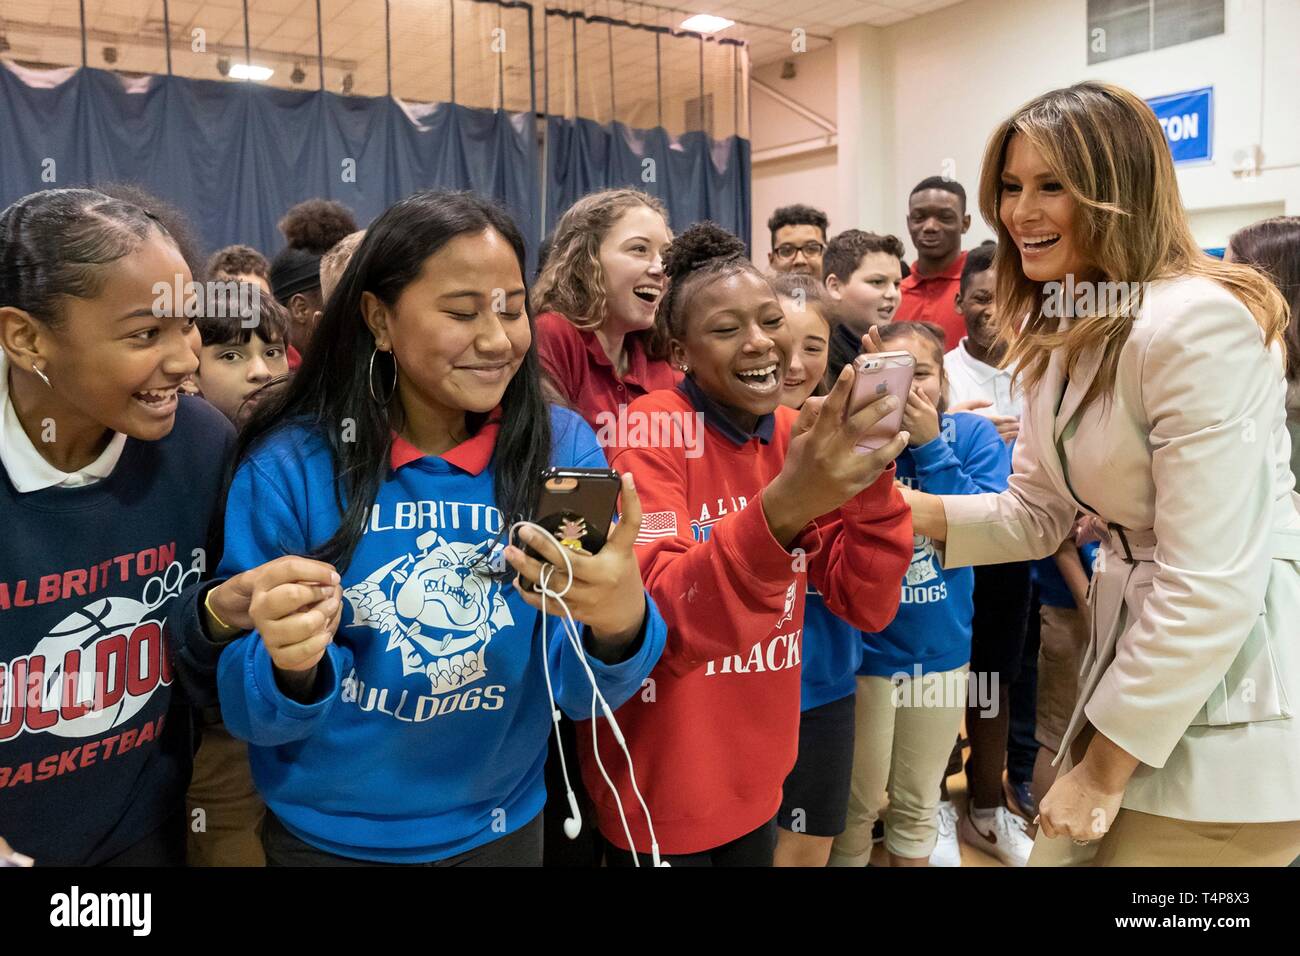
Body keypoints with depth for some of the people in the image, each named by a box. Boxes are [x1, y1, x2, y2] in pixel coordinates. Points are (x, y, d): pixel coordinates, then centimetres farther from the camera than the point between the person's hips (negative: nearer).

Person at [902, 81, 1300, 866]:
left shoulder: (1195, 324, -23)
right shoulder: (1065, 332, 6)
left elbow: (1210, 586, -25)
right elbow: (1034, 513, 9)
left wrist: (1104, 767, -16)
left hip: (1236, 706, -8)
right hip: (1146, 657, 9)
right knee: (1060, 856, 19)